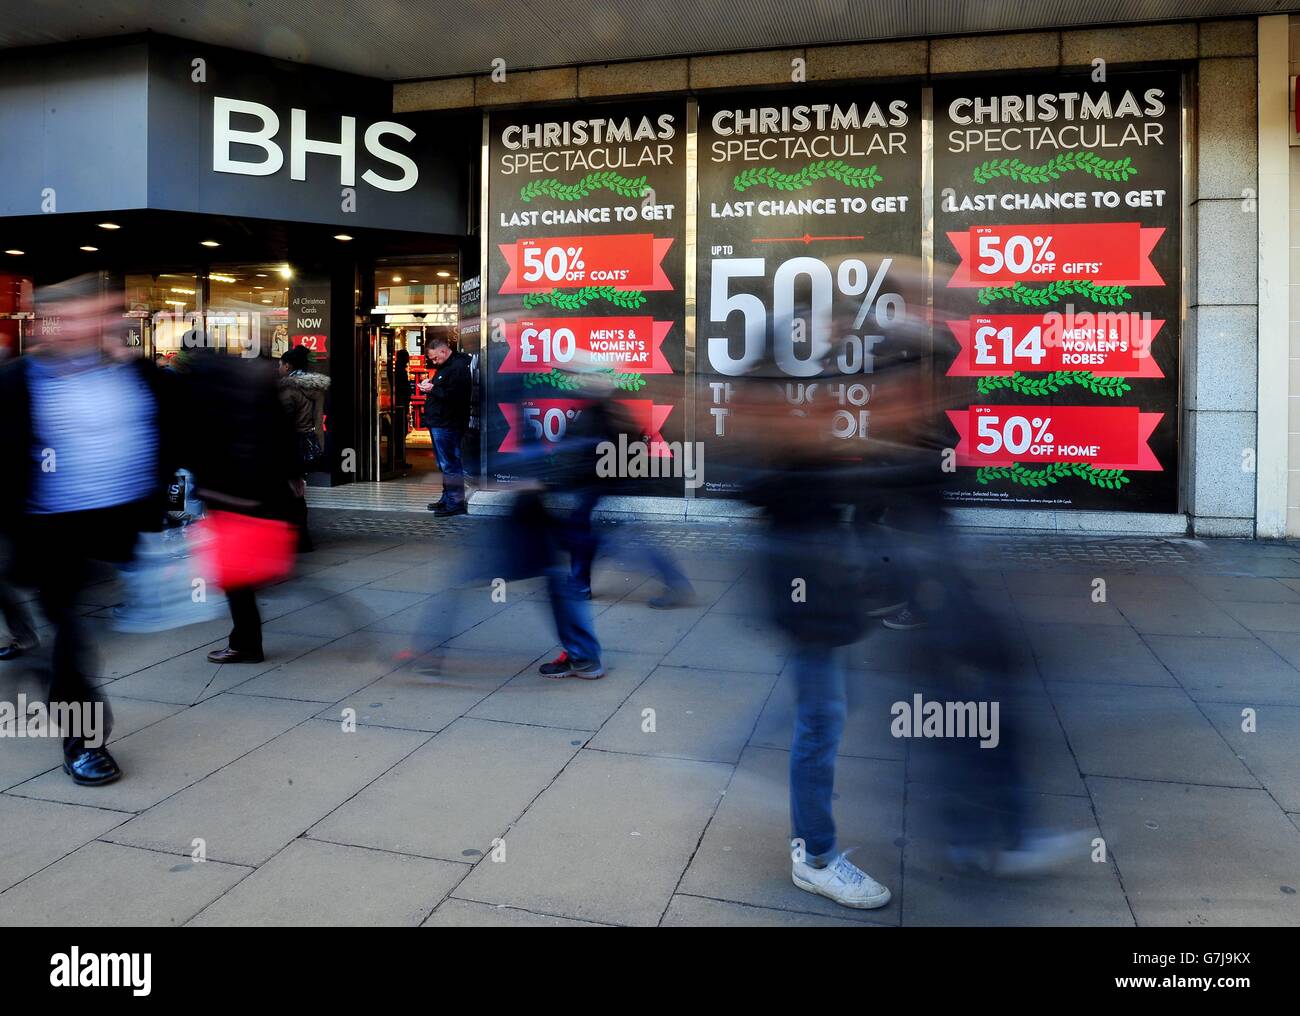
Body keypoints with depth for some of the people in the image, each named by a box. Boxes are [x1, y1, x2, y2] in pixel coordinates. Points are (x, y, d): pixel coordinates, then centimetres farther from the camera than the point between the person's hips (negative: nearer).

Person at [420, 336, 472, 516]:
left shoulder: (458, 367, -16)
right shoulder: (446, 366, 18)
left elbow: (452, 396, -25)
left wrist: (432, 389, -16)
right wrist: (429, 383, 8)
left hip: (447, 425, -11)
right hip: (439, 422, 11)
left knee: (449, 464, -9)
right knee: (445, 463, 16)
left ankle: (456, 503, -5)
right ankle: (447, 498, 25)